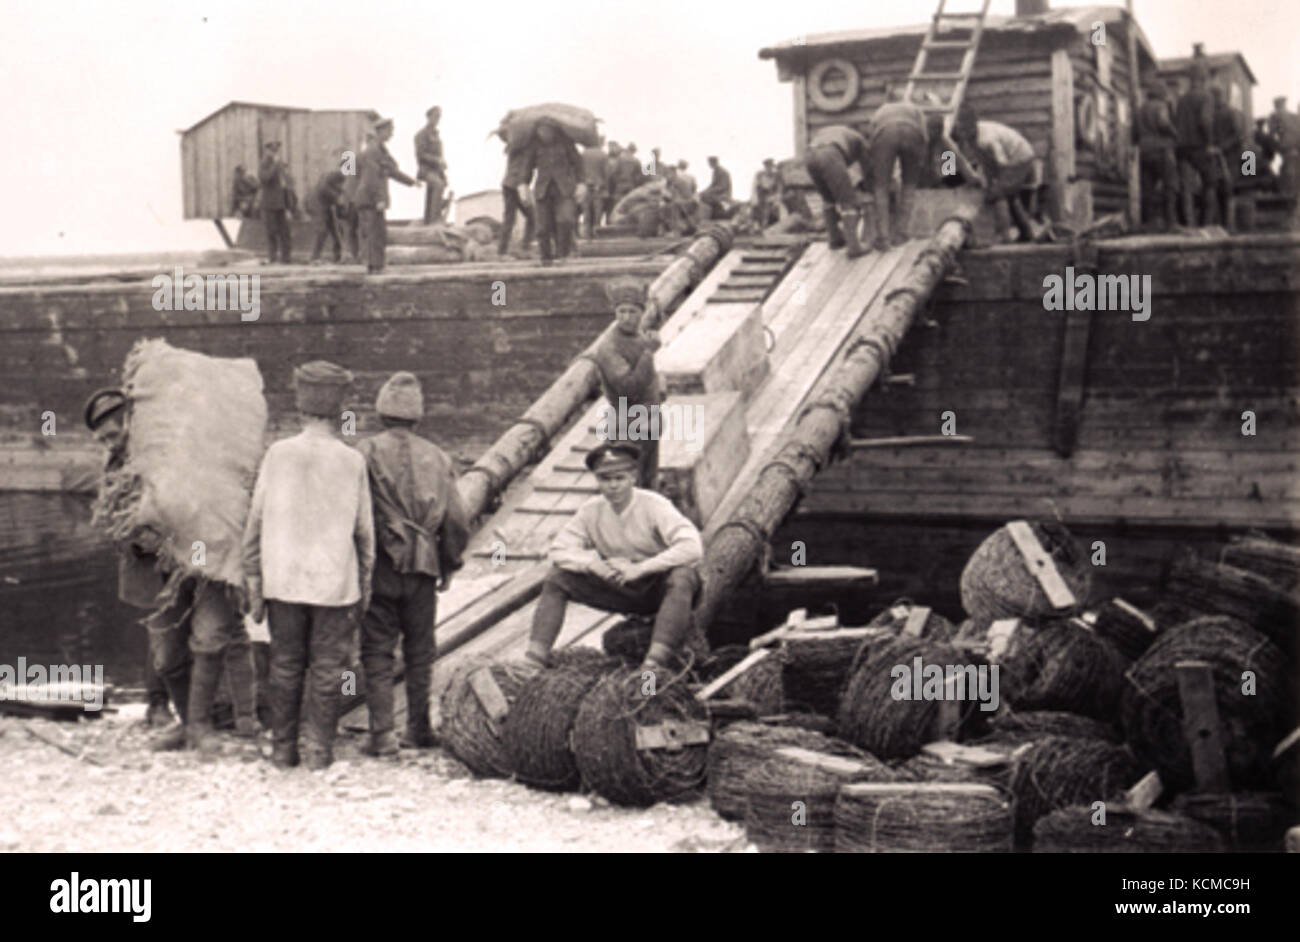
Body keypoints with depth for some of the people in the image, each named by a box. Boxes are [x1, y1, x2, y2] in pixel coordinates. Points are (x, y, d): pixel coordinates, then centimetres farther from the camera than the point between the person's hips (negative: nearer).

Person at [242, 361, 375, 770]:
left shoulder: (277, 454, -4)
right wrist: (364, 582, 11)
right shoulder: (352, 461, -5)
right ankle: (318, 750, 7)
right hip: (335, 583, -1)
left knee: (285, 667, 11)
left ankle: (283, 749, 16)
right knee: (327, 670, 7)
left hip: (283, 580, 1)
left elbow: (256, 522, -1)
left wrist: (253, 582, 7)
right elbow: (364, 529, 1)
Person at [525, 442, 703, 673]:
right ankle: (535, 658, -15)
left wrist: (640, 568, -34)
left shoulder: (654, 505, -19)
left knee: (682, 576, -38)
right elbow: (559, 549, -5)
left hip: (657, 587, -4)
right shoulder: (592, 510, -5)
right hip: (619, 588, 5)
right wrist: (595, 565, -24)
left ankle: (655, 663, -48)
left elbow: (693, 548, -31)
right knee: (557, 577, -8)